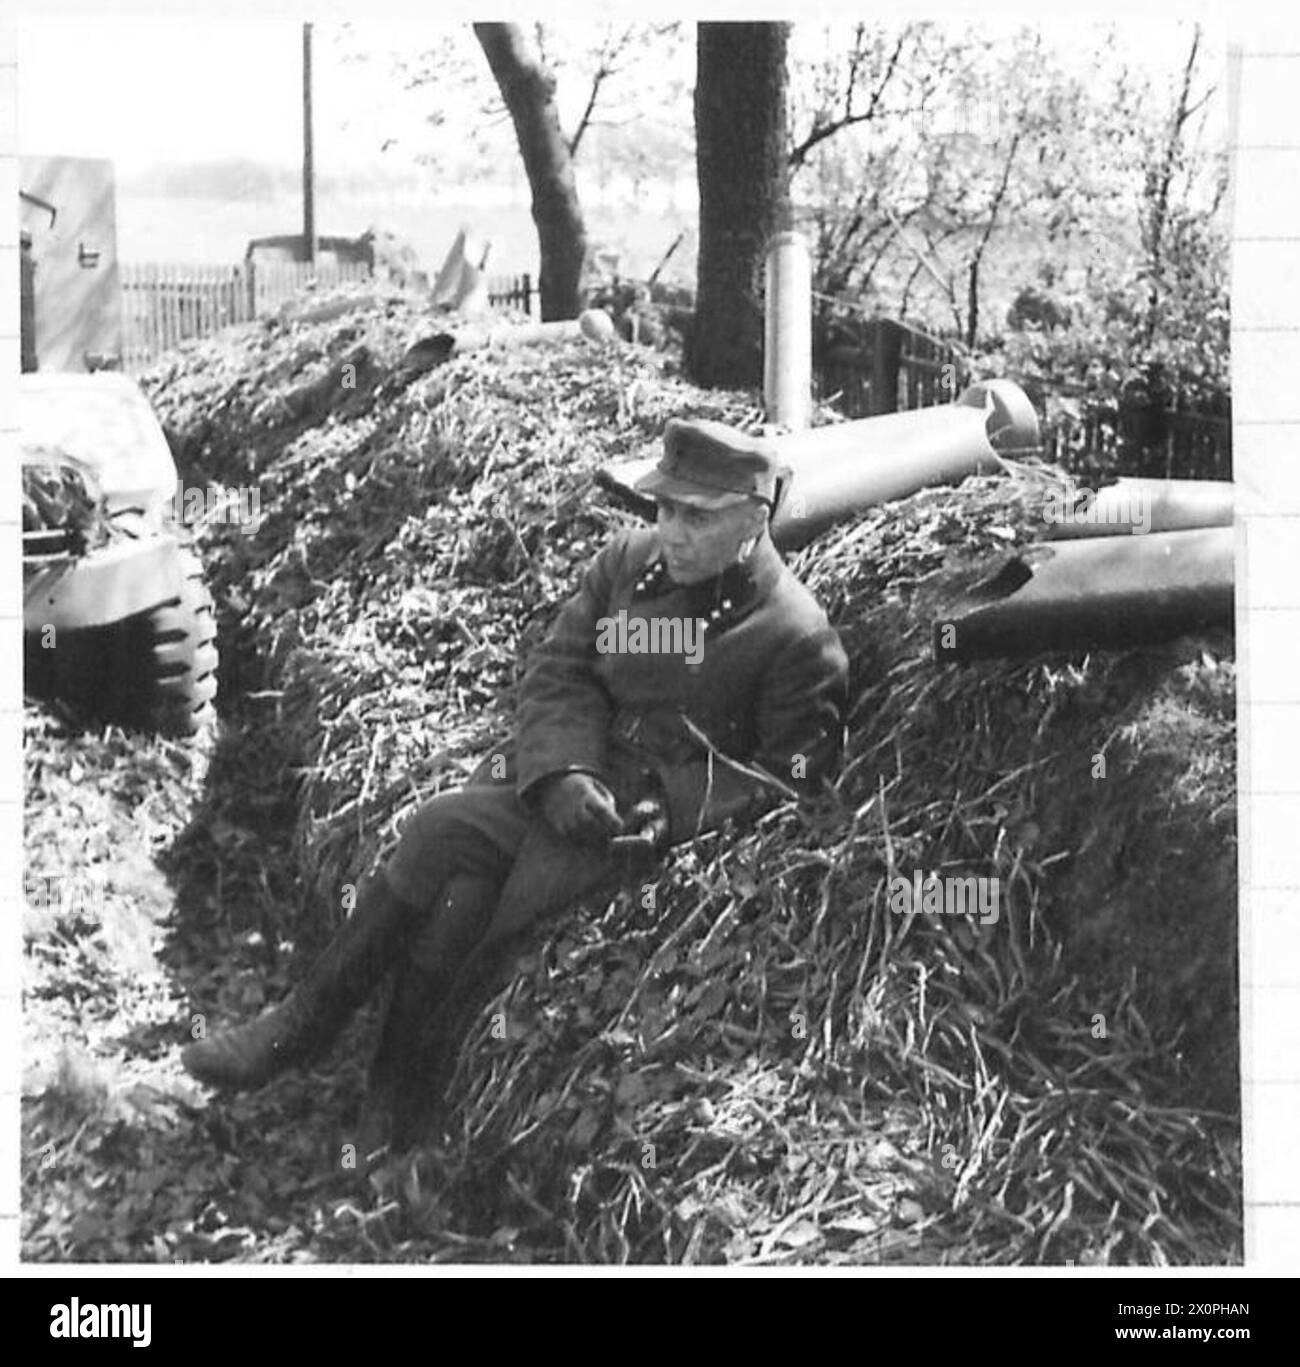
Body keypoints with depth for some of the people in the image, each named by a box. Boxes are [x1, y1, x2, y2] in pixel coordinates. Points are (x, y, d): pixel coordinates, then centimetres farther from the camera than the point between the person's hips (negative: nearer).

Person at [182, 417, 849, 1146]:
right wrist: (565, 770, -11)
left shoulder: (797, 636, -7)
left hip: (672, 828, -5)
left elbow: (791, 777, -6)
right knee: (447, 832, -22)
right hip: (570, 784, 5)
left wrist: (672, 810, -17)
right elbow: (559, 674, 8)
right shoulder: (628, 562, 9)